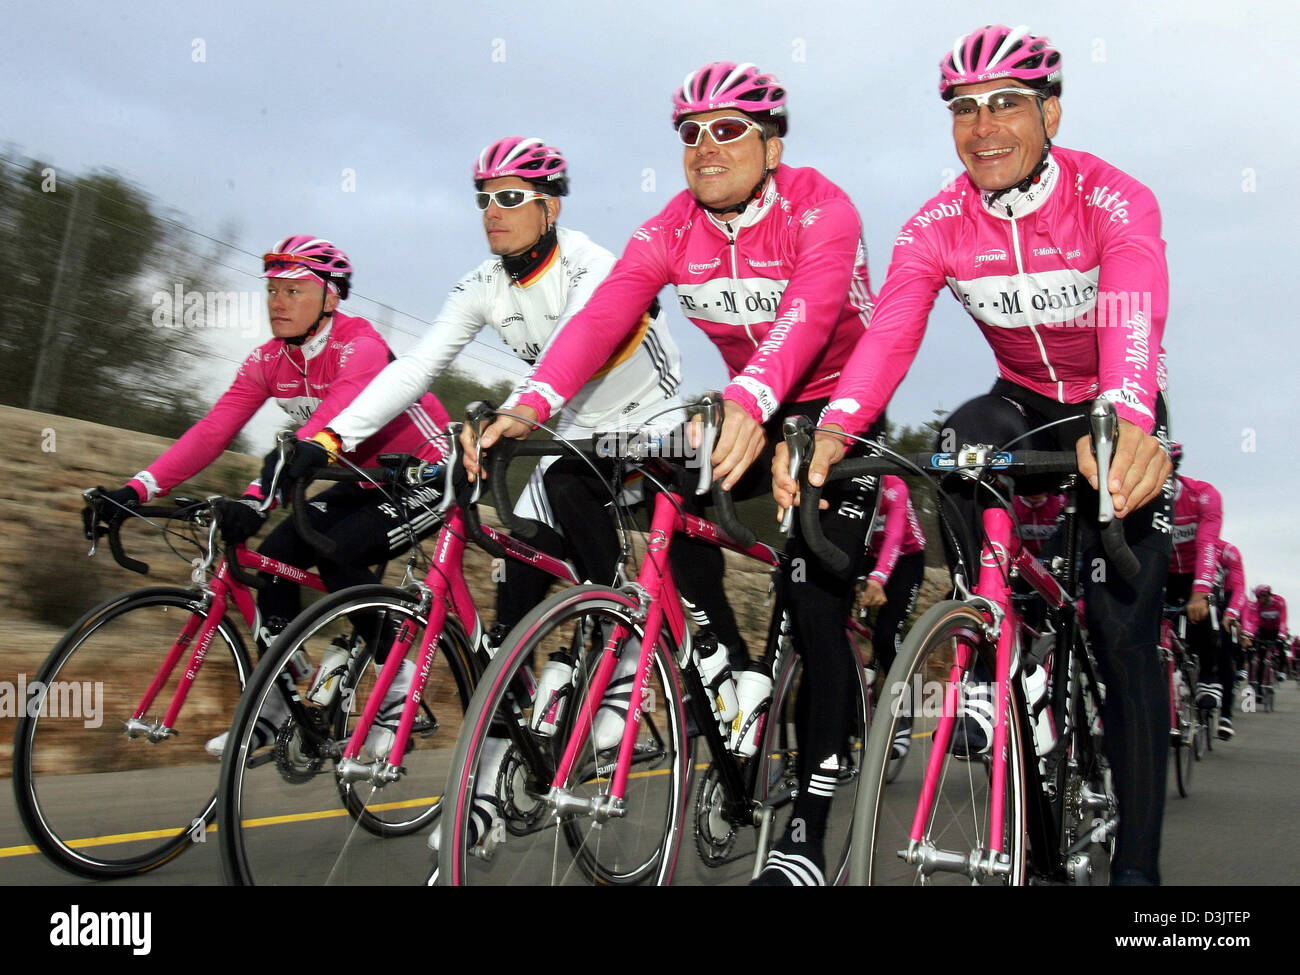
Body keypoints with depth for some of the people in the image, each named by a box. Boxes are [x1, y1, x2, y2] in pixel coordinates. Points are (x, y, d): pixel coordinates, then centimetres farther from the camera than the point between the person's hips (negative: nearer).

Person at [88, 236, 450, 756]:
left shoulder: (359, 346, -25)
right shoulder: (268, 361, -4)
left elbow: (330, 425, -42)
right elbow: (212, 431, -11)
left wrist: (259, 496, -54)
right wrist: (135, 489, -23)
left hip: (428, 476, -7)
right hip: (368, 481, 7)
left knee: (338, 552, -26)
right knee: (274, 556, -7)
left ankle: (401, 689, -11)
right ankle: (275, 709, 4)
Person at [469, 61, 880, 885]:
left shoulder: (819, 209, -22)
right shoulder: (672, 231, -8)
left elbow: (806, 315, -40)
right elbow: (602, 318, -22)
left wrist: (747, 404, -59)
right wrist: (529, 405, -38)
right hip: (744, 415, 5)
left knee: (816, 614, -13)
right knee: (679, 542, -16)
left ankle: (808, 838, -7)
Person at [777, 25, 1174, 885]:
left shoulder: (1115, 203, -24)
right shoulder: (938, 227, -15)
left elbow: (1133, 323, -42)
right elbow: (889, 335, -29)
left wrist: (1126, 425, -63)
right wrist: (835, 428, -49)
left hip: (1117, 422, -3)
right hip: (1023, 404, 4)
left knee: (1124, 635, -9)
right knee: (956, 446, -30)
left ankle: (1138, 860, 2)